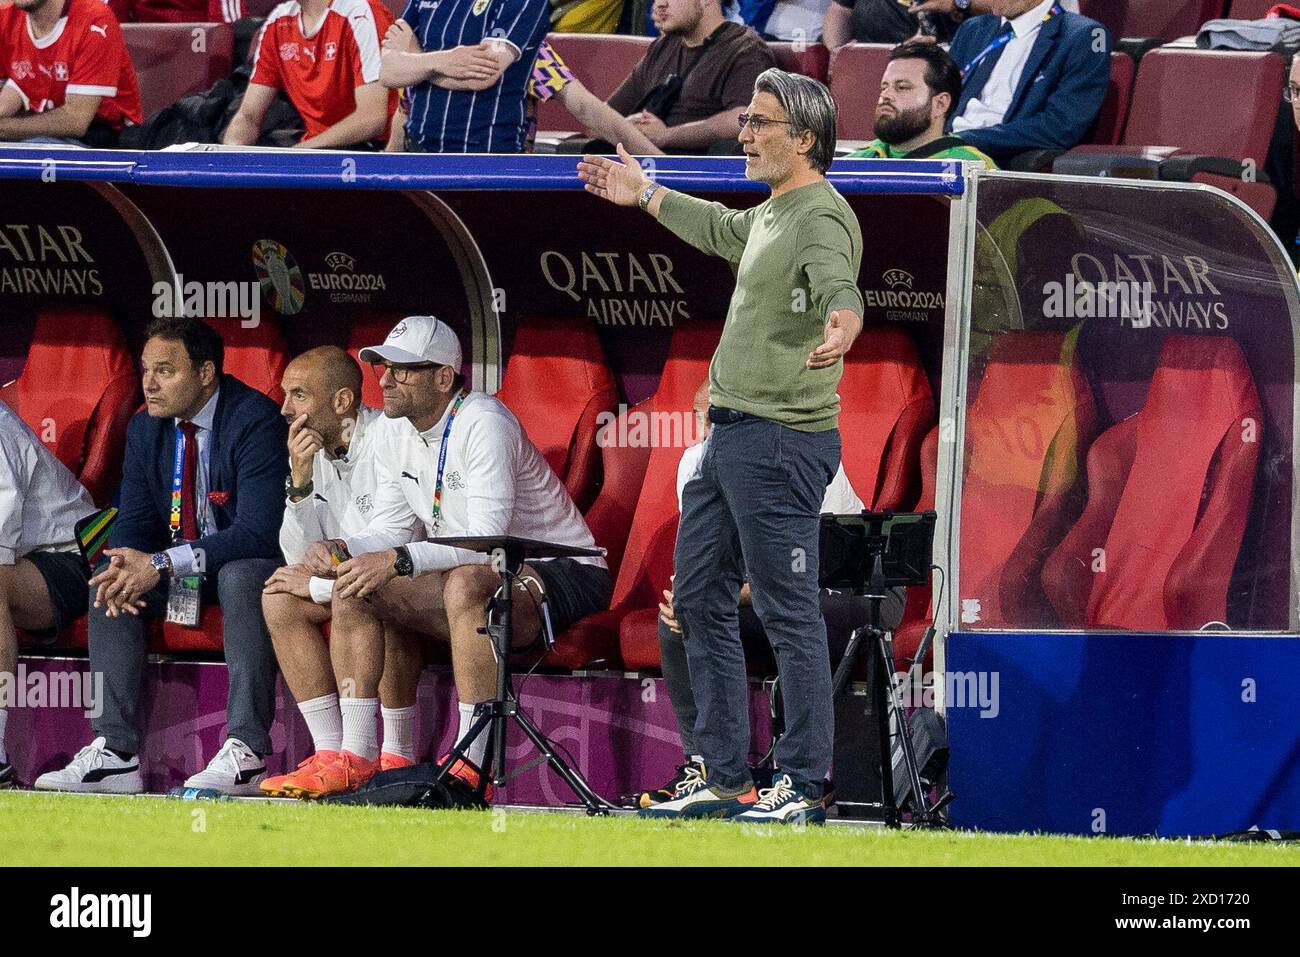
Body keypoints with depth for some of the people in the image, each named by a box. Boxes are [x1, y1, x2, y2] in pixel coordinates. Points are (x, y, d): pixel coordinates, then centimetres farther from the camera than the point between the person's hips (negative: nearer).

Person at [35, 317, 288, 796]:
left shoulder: (255, 422, -20)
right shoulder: (146, 429, 3)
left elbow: (258, 532, -28)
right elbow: (134, 522, 4)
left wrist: (163, 565, -33)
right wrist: (124, 566, -22)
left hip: (250, 564, -7)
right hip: (180, 568, 7)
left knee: (240, 577, -38)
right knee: (109, 580, -15)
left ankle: (246, 751, -40)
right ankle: (115, 752, -22)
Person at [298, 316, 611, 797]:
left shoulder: (483, 423, -22)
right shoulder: (394, 432, 4)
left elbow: (487, 541, -29)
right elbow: (392, 530, 6)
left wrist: (399, 560, -36)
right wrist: (341, 549, -15)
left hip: (559, 575, -8)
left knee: (466, 583, -39)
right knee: (353, 587, -8)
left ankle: (472, 767, -37)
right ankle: (357, 758, -10)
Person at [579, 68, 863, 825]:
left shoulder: (822, 218, -15)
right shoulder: (774, 212, 17)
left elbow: (838, 285, -37)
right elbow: (721, 231, 40)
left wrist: (842, 324, -60)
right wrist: (646, 196, 53)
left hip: (781, 442, -11)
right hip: (731, 435, 11)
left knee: (789, 613, -7)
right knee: (701, 600, 15)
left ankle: (805, 785, -2)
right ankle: (726, 780, 21)